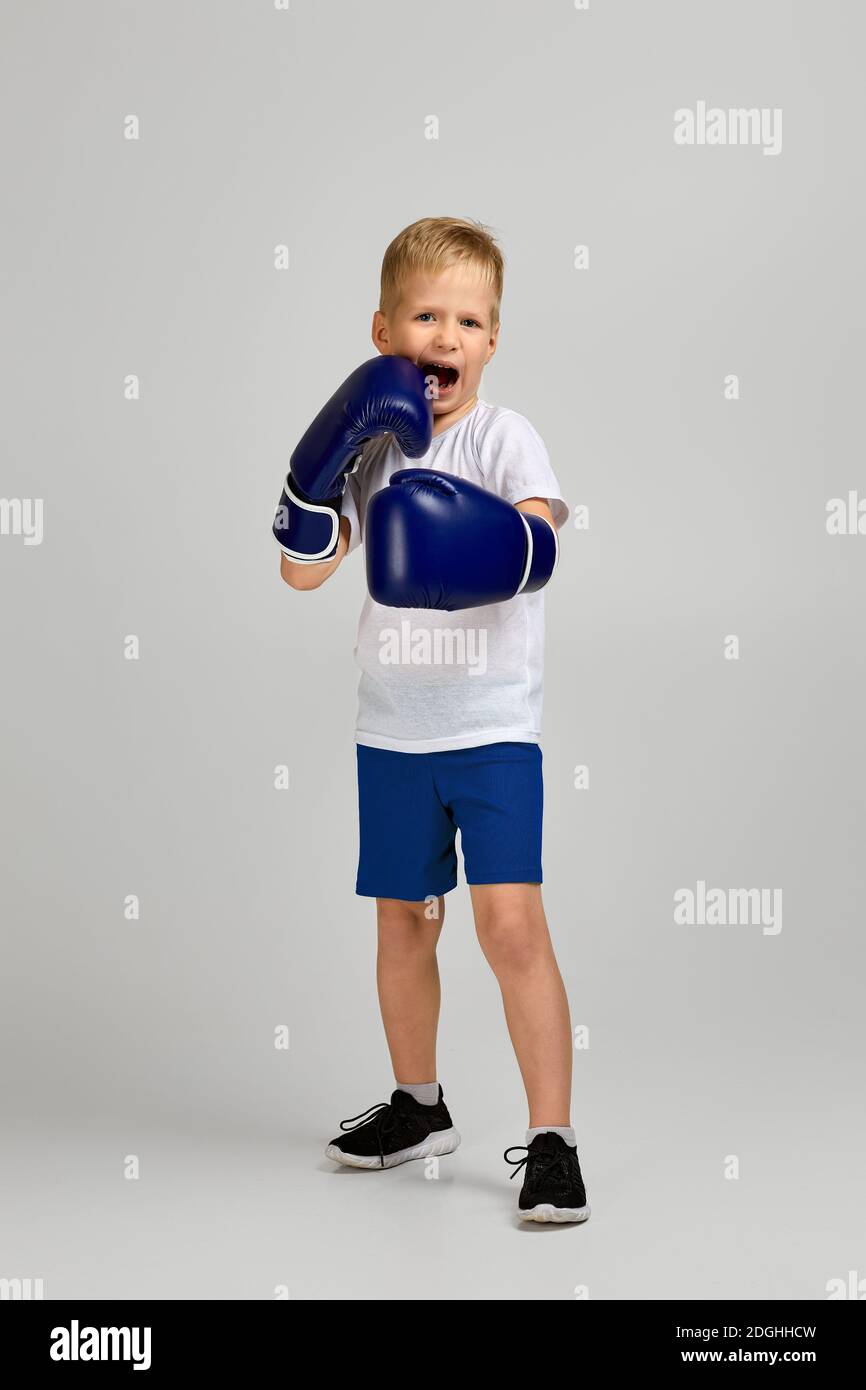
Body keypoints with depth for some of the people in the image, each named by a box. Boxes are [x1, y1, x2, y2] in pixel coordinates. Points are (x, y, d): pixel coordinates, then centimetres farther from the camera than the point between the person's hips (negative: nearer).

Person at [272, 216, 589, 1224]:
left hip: (493, 727, -4)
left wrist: (505, 546, -47)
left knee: (512, 922, -14)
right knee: (403, 920, 16)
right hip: (390, 730, 5)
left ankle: (552, 1140, -5)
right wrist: (326, 464, -17)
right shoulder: (373, 443, 4)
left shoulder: (504, 438, -8)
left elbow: (541, 537, -26)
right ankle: (418, 1105, 36)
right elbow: (303, 570, -3)